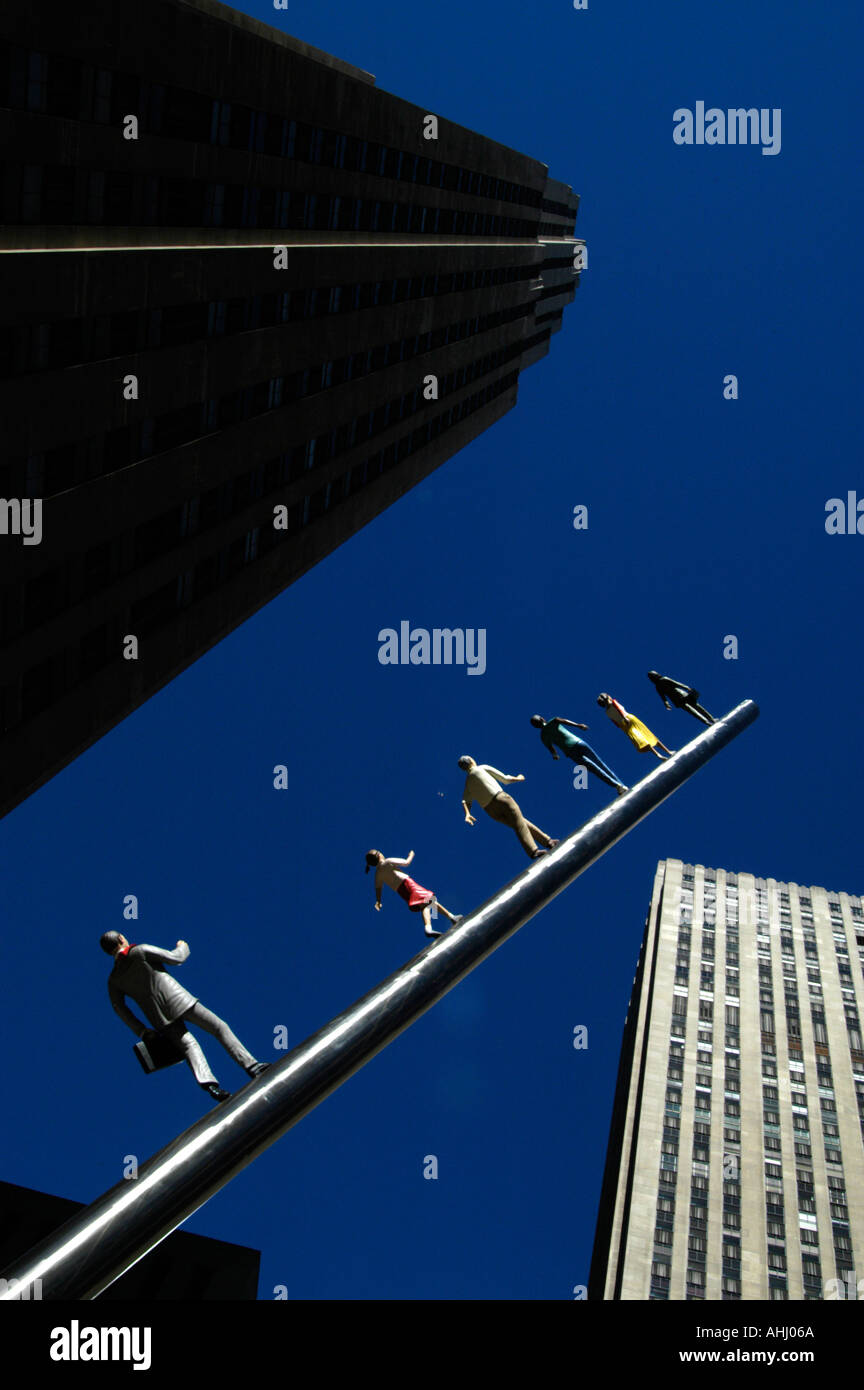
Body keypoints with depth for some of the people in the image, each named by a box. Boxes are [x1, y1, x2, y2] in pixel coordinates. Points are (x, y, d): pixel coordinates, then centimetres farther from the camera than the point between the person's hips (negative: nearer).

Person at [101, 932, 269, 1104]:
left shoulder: (113, 979, 11)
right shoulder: (140, 951, -3)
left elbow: (118, 1006, 4)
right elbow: (176, 958, -2)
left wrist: (141, 1030, 5)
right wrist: (183, 947, 20)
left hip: (159, 1018, 4)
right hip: (177, 1000, -4)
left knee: (188, 1045, 4)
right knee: (219, 1027, 2)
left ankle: (208, 1083, -23)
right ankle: (250, 1065, -7)